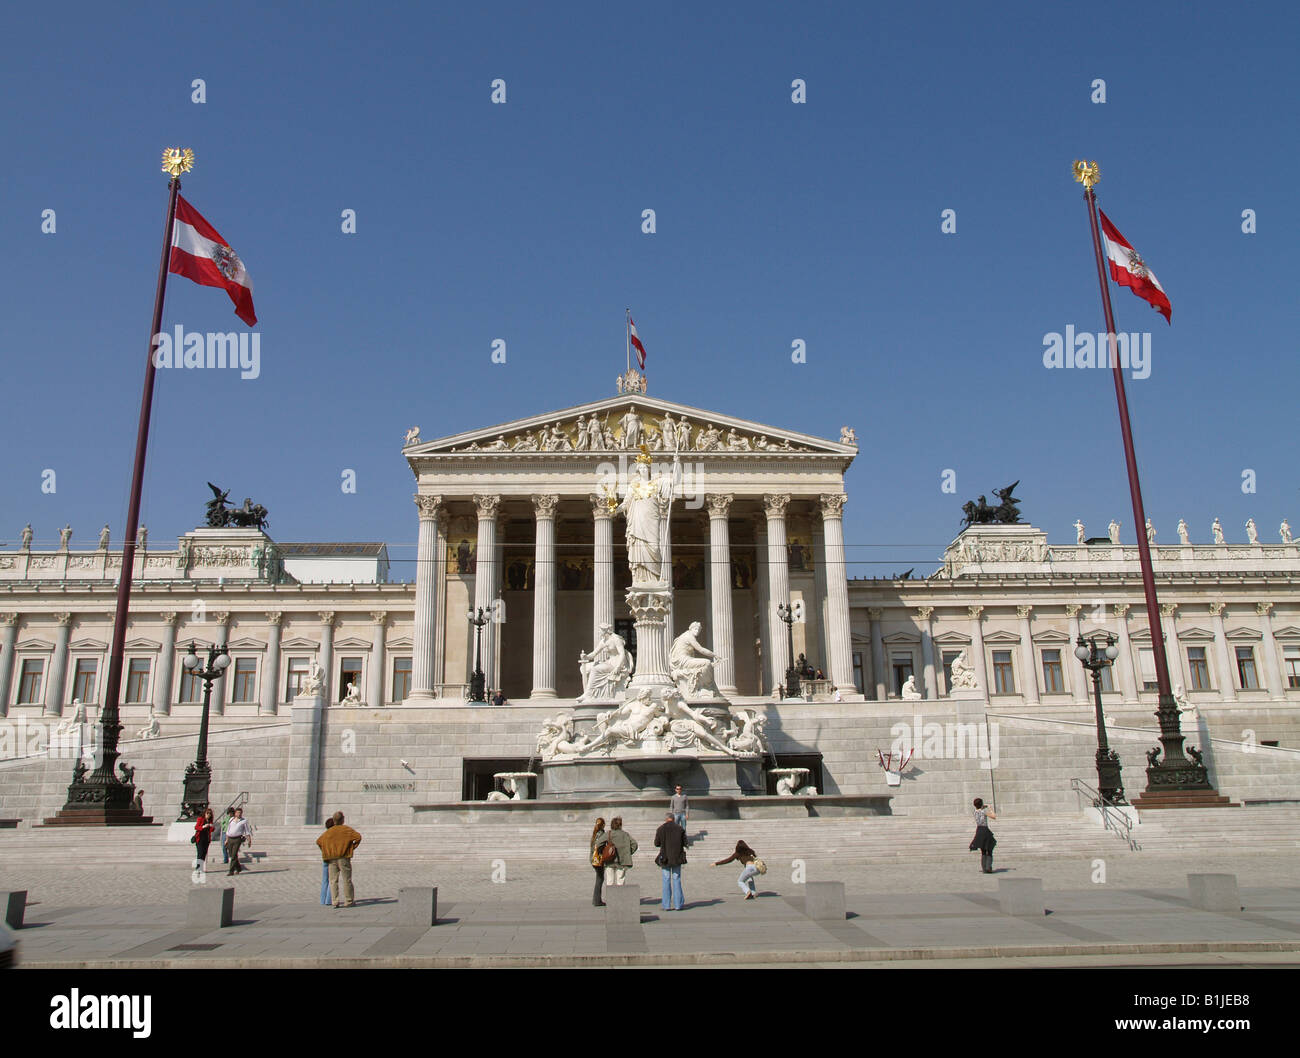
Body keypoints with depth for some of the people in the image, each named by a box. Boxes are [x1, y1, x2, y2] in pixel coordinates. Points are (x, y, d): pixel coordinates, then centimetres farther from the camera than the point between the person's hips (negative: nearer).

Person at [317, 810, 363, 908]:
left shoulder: (329, 831, 9)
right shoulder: (346, 829, -3)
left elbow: (318, 841, 16)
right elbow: (358, 837, -14)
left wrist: (326, 852, 20)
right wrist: (353, 848, -2)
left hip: (332, 859, 3)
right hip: (343, 858, -3)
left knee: (333, 881, 5)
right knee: (347, 880, 4)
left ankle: (336, 902, -3)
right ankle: (348, 901, 7)